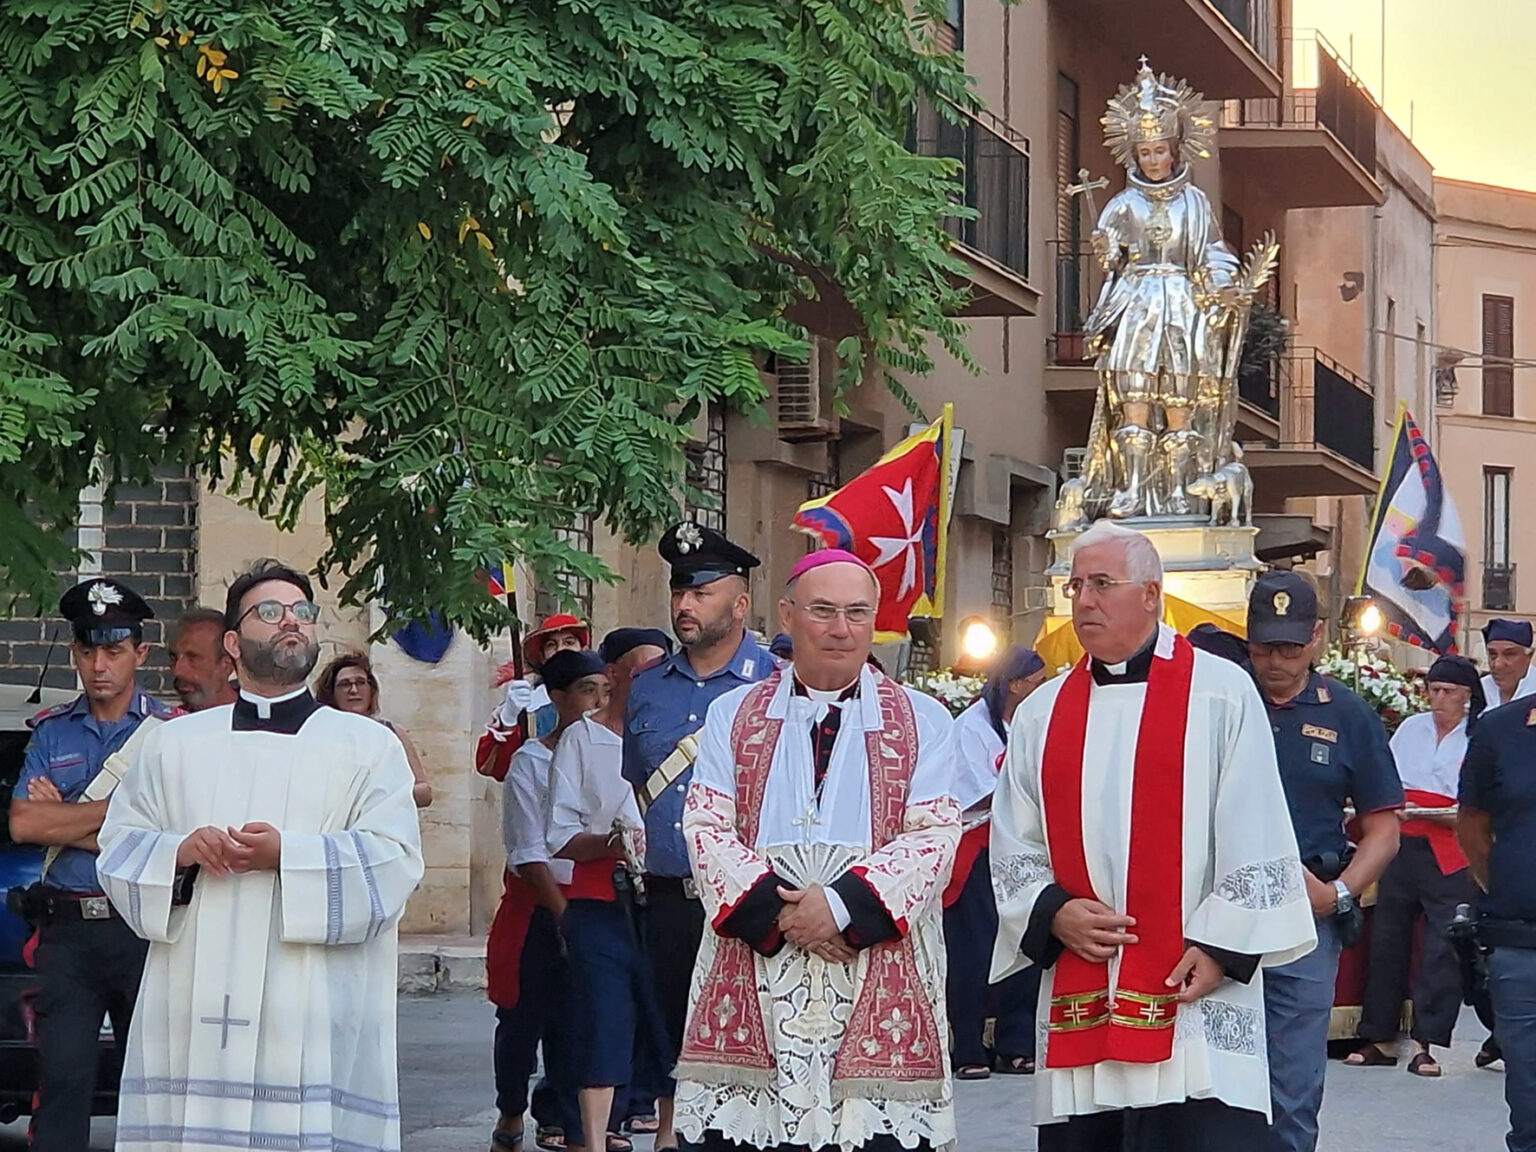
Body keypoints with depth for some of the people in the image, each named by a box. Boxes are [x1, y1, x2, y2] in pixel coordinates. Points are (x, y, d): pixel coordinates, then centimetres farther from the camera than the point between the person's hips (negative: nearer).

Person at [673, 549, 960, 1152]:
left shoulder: (923, 723, 11)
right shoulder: (733, 715, 14)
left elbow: (935, 835, -1)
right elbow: (706, 827, 4)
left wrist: (842, 905, -14)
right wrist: (775, 910, -11)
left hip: (881, 983, -1)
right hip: (752, 973, 1)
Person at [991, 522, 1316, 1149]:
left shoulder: (1221, 694, -1)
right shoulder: (1041, 715, 13)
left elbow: (1255, 840, -3)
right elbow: (1012, 846, 14)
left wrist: (1222, 946, -10)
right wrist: (1053, 912, -4)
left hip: (1191, 988, -4)